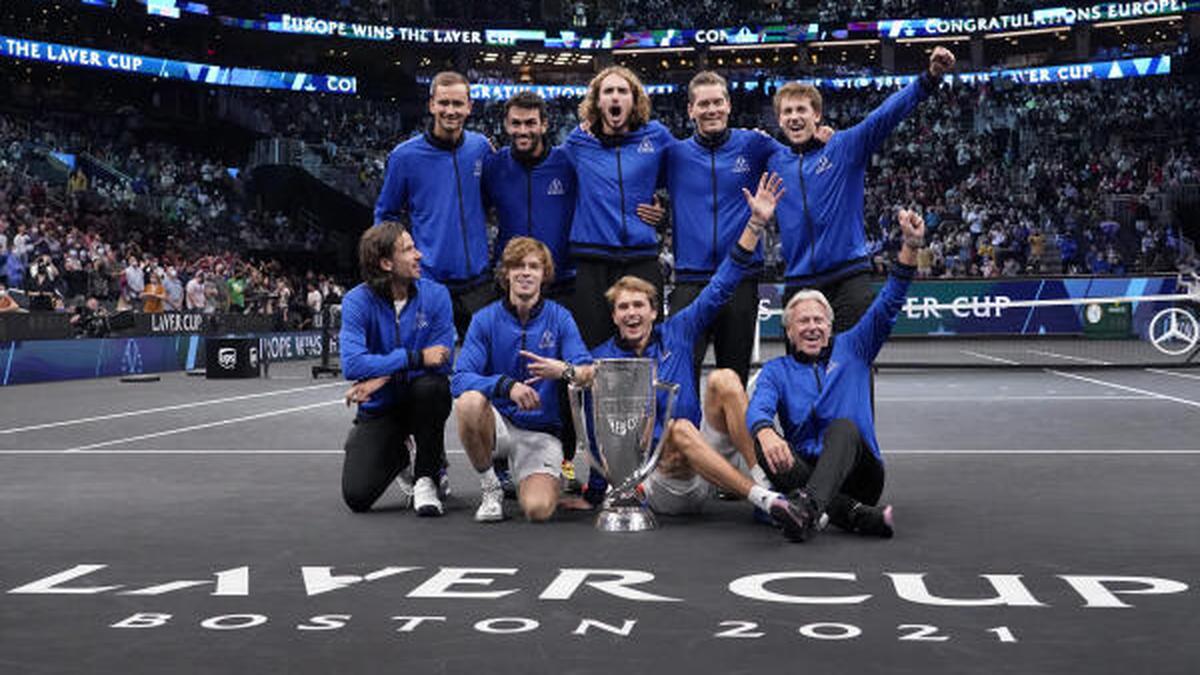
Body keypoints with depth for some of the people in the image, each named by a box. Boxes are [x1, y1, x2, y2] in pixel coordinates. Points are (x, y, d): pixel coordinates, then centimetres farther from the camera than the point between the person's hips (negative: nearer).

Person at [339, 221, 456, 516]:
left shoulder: (435, 294, -8)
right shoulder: (357, 301, -12)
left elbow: (442, 359, -16)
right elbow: (352, 364, -26)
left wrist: (382, 377, -24)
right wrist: (417, 357, -28)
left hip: (420, 401, 0)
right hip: (379, 407, 0)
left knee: (431, 385, -36)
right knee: (357, 496, -14)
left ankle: (426, 477, -13)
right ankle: (397, 458, 23)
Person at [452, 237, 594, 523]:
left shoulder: (560, 318, -1)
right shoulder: (485, 320, -3)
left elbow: (589, 373, -12)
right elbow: (460, 380, -15)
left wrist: (565, 370, -35)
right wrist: (506, 385, -32)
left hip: (541, 431, 0)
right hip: (497, 423, 1)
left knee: (538, 509, -26)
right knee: (470, 400, -34)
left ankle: (531, 479, 14)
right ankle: (490, 487, -9)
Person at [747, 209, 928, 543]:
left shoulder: (851, 349, 17)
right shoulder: (776, 370, 14)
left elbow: (887, 305, 5)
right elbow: (759, 407, -8)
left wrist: (911, 246, -9)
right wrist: (765, 431, -35)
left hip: (856, 475, 0)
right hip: (804, 471, 0)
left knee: (843, 427, -31)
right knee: (765, 446, -30)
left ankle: (810, 505, -62)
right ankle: (860, 515, -46)